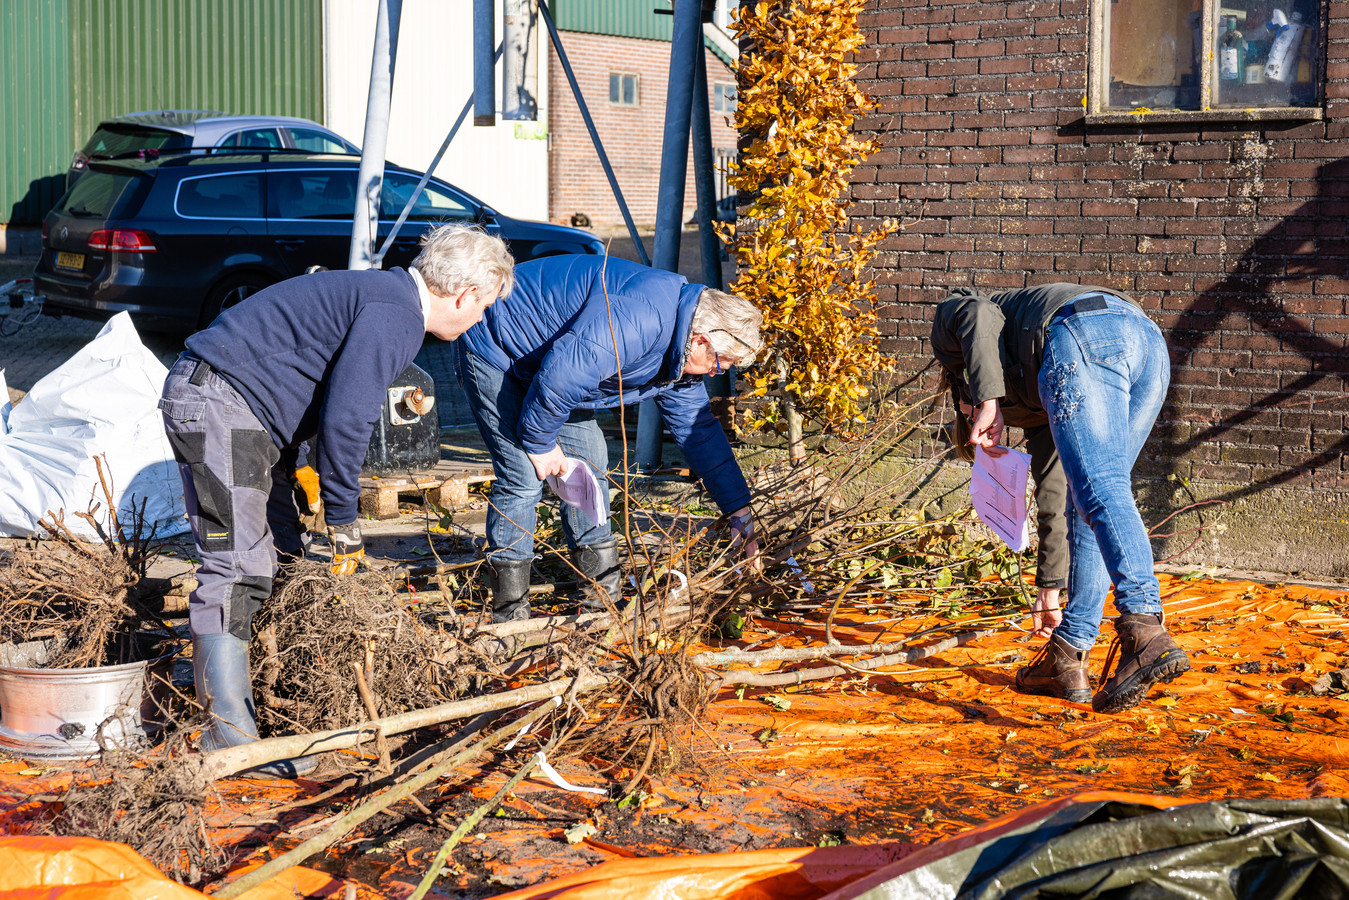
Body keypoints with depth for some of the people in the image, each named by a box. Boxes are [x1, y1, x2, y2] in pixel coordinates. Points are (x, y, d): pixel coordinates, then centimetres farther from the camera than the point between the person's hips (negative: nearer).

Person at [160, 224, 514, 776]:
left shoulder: (387, 297, 16)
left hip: (250, 417, 11)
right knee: (238, 569, -14)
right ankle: (231, 738, -15)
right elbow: (345, 421, -23)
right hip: (217, 402, -11)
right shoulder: (395, 316, -17)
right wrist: (344, 523, -14)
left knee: (282, 558, 13)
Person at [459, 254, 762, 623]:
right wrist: (540, 442, -19)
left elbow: (699, 429, 11)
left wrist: (739, 512, 11)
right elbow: (561, 374, -35)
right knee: (523, 477, -15)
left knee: (589, 458, 7)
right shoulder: (640, 317, -33)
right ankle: (510, 614, -5)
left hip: (541, 351, 10)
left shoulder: (677, 355, 1)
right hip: (494, 348, -10)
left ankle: (603, 596, 16)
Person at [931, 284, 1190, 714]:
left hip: (1086, 336, -8)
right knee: (1085, 504, 15)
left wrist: (987, 402, -6)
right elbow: (1054, 496, 41)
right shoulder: (1026, 404, 41)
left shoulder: (951, 316, 31)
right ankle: (1068, 657, 13)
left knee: (1101, 490, -20)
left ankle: (1144, 630, -38)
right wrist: (1048, 591, 46)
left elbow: (982, 314, 4)